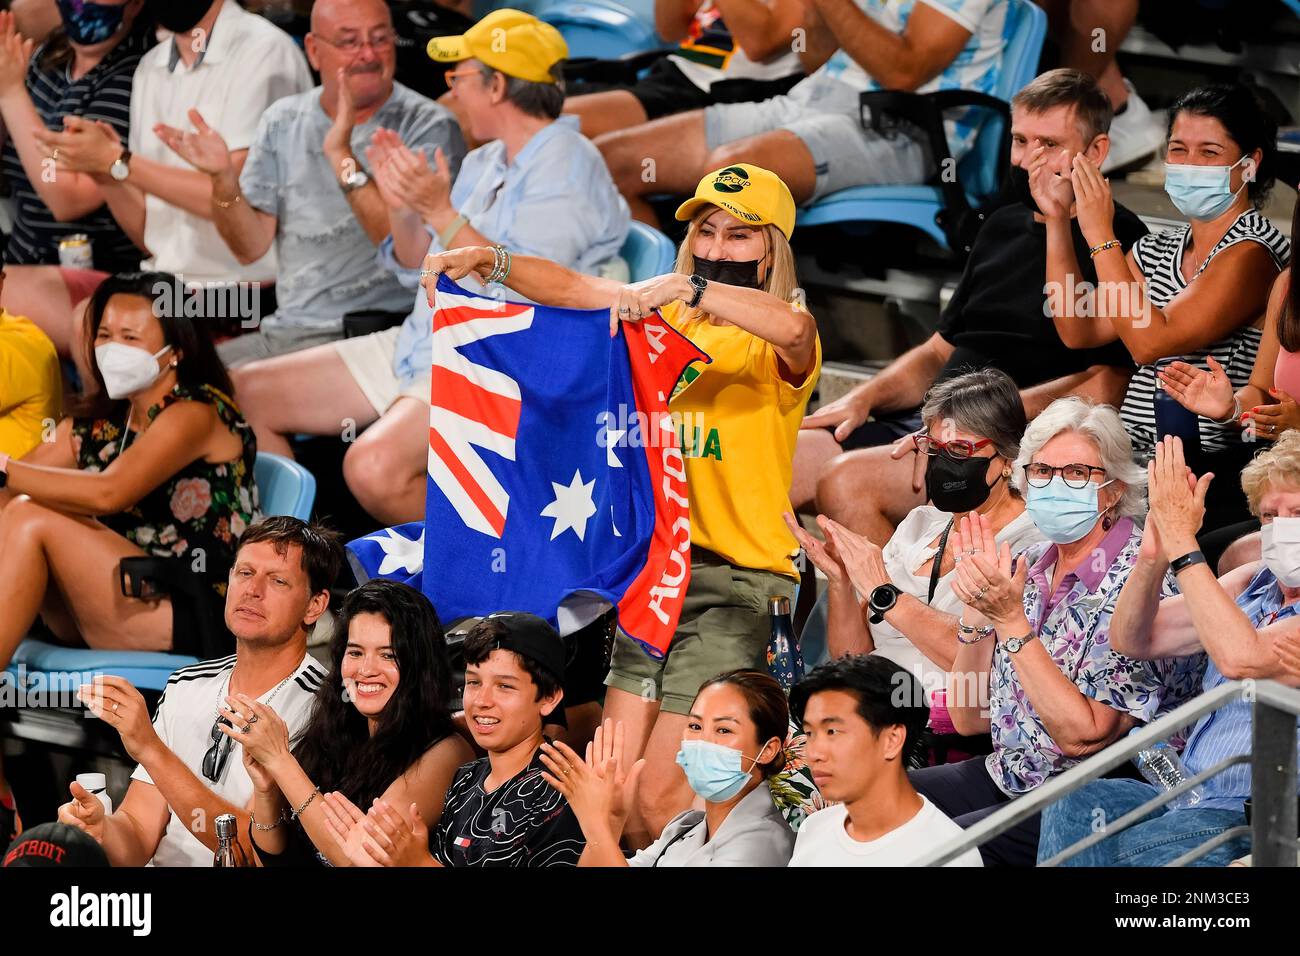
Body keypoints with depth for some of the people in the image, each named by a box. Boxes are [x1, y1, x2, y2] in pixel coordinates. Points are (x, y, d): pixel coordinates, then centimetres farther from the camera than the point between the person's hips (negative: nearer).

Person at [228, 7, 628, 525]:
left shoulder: (567, 169, -12)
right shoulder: (484, 163, 16)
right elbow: (418, 268, 23)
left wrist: (441, 212, -25)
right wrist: (401, 206, 4)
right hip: (418, 347, 10)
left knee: (374, 468, -36)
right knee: (245, 395, 4)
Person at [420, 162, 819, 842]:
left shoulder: (774, 346, -7)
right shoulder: (671, 318, 13)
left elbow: (793, 328, -31)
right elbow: (572, 288, 12)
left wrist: (687, 287, -34)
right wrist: (486, 262, -3)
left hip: (740, 581, -6)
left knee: (658, 797, -10)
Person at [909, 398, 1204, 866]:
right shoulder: (1029, 569, 7)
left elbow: (1082, 736, -21)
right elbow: (968, 718, 7)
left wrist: (1011, 621, -24)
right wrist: (976, 611, -7)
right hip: (1006, 774, 7)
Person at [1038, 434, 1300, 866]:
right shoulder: (1252, 584, 14)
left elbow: (1243, 657, -26)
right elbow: (1132, 640, 11)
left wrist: (1180, 538, -21)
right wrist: (1153, 555, -9)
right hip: (1196, 798, 7)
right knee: (1074, 804, -20)